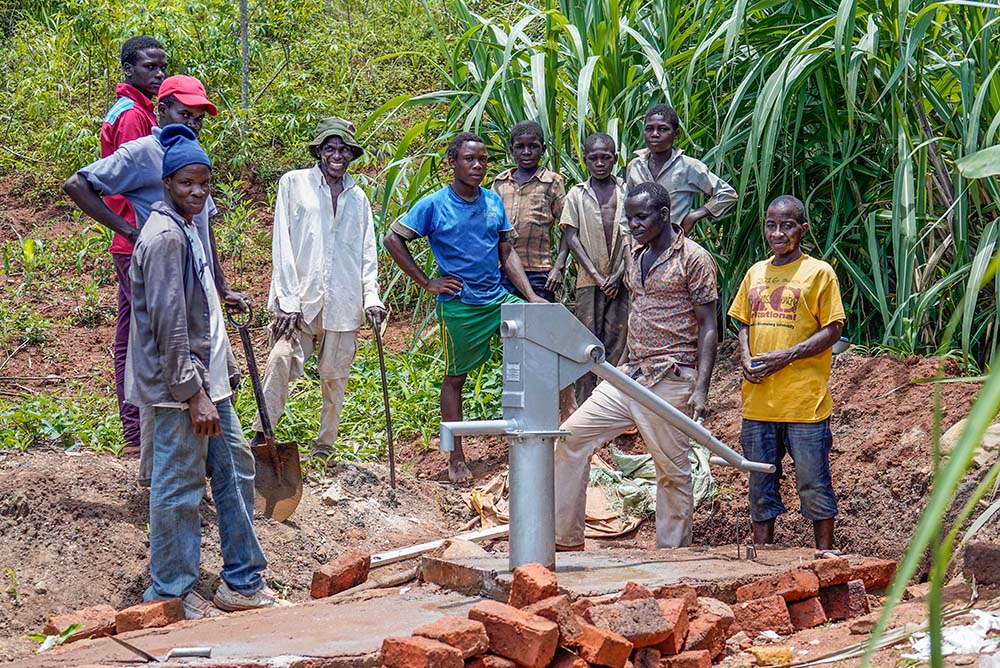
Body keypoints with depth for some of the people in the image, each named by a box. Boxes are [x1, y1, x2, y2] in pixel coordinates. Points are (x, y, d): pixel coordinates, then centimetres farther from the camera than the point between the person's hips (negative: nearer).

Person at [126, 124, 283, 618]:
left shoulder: (189, 228, 13)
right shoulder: (165, 236, -18)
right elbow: (169, 323, -22)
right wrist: (194, 395, -21)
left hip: (205, 379, 10)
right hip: (179, 387, -10)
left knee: (234, 469, 14)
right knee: (179, 487, 0)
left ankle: (243, 582, 24)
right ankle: (171, 592, 13)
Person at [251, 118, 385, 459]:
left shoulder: (358, 197, 16)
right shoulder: (294, 183, 5)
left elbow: (367, 253, 17)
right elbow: (282, 247, 0)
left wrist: (371, 297, 1)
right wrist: (288, 301, -8)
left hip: (343, 305, 4)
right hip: (300, 301, -4)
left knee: (335, 379, 5)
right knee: (280, 361, -22)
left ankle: (324, 450, 15)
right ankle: (261, 436, -15)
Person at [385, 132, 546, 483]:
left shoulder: (494, 201, 7)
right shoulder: (434, 205, -8)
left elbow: (507, 253, 12)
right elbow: (393, 239, -5)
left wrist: (530, 295, 2)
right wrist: (427, 283, -6)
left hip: (499, 299, 5)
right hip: (459, 306, -5)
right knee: (455, 378, 4)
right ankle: (456, 459, 13)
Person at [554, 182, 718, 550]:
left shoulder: (693, 258, -7)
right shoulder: (637, 257, 15)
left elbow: (707, 329, -9)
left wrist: (701, 389, -16)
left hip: (670, 381, -7)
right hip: (628, 378, 7)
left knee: (672, 471, 1)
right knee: (570, 436, -1)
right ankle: (565, 541, 4)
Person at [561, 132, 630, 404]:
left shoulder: (627, 193, 9)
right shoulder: (577, 194, 8)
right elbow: (571, 238, 2)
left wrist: (619, 275, -7)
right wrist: (597, 276, -7)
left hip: (621, 281, 0)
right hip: (589, 280, 0)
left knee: (617, 344, -1)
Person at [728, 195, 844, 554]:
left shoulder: (818, 272, -2)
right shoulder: (755, 273, 14)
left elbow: (832, 330, -6)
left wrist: (786, 356, -15)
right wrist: (746, 357, -1)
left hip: (805, 400, -5)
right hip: (758, 399, 5)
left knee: (814, 484, 1)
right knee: (760, 484, 12)